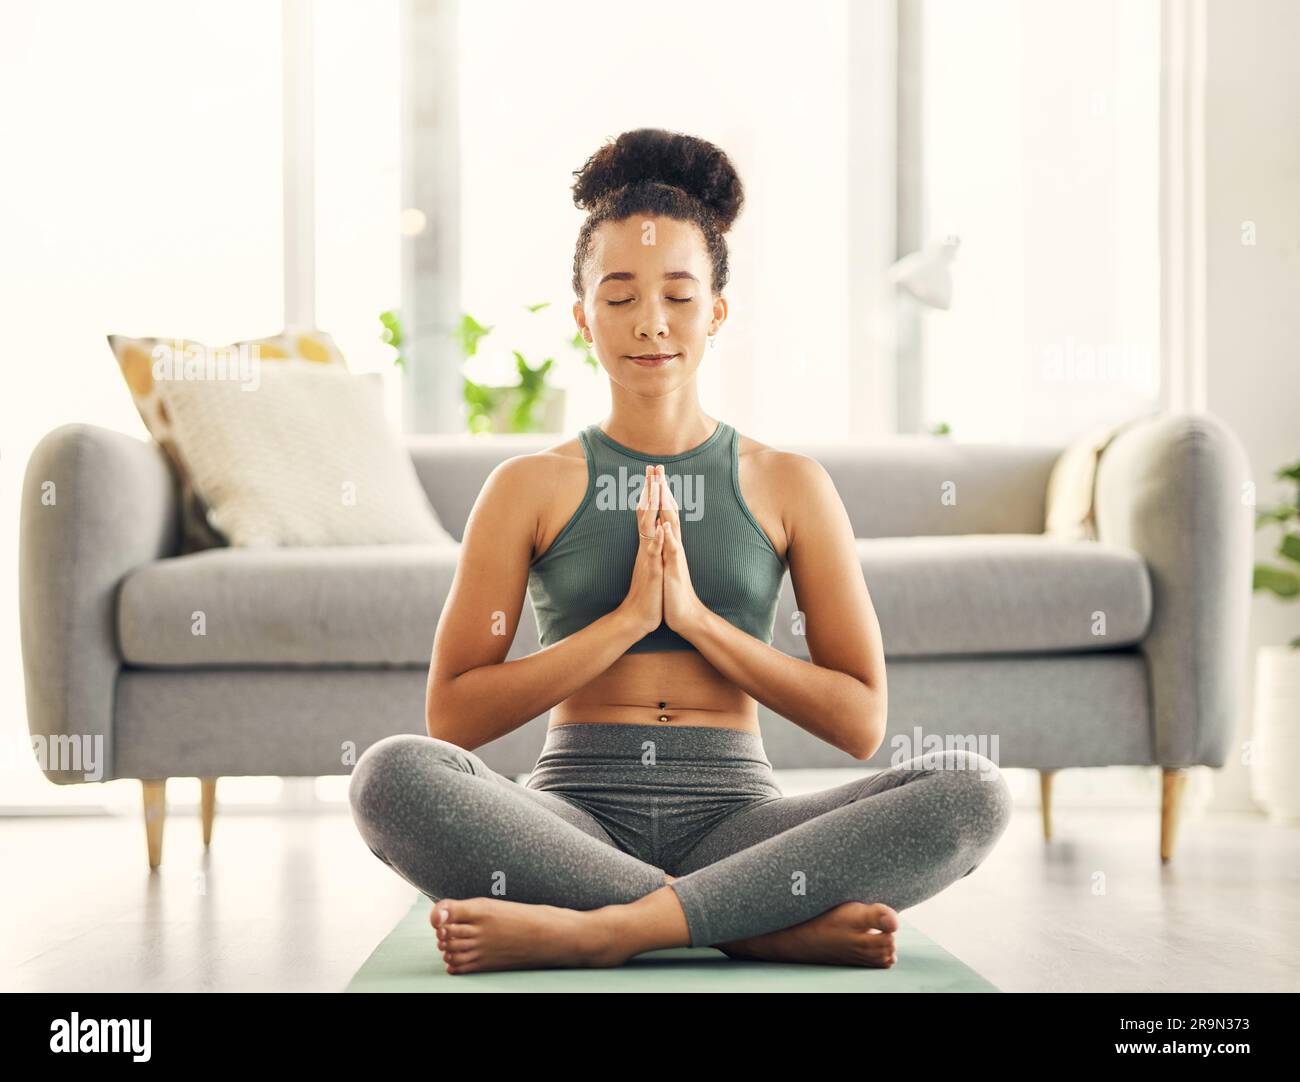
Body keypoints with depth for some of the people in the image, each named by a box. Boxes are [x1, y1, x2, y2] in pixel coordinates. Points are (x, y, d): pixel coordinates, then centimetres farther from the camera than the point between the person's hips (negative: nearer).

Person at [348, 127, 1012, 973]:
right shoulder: (531, 488, 8)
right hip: (578, 816, 0)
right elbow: (453, 717, 1)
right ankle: (777, 926, -27)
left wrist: (696, 617, -6)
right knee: (392, 775, -32)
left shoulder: (789, 485, 10)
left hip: (730, 817, 1)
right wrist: (627, 618, -8)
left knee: (972, 790, -26)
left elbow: (861, 722, 5)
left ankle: (599, 929, -29)